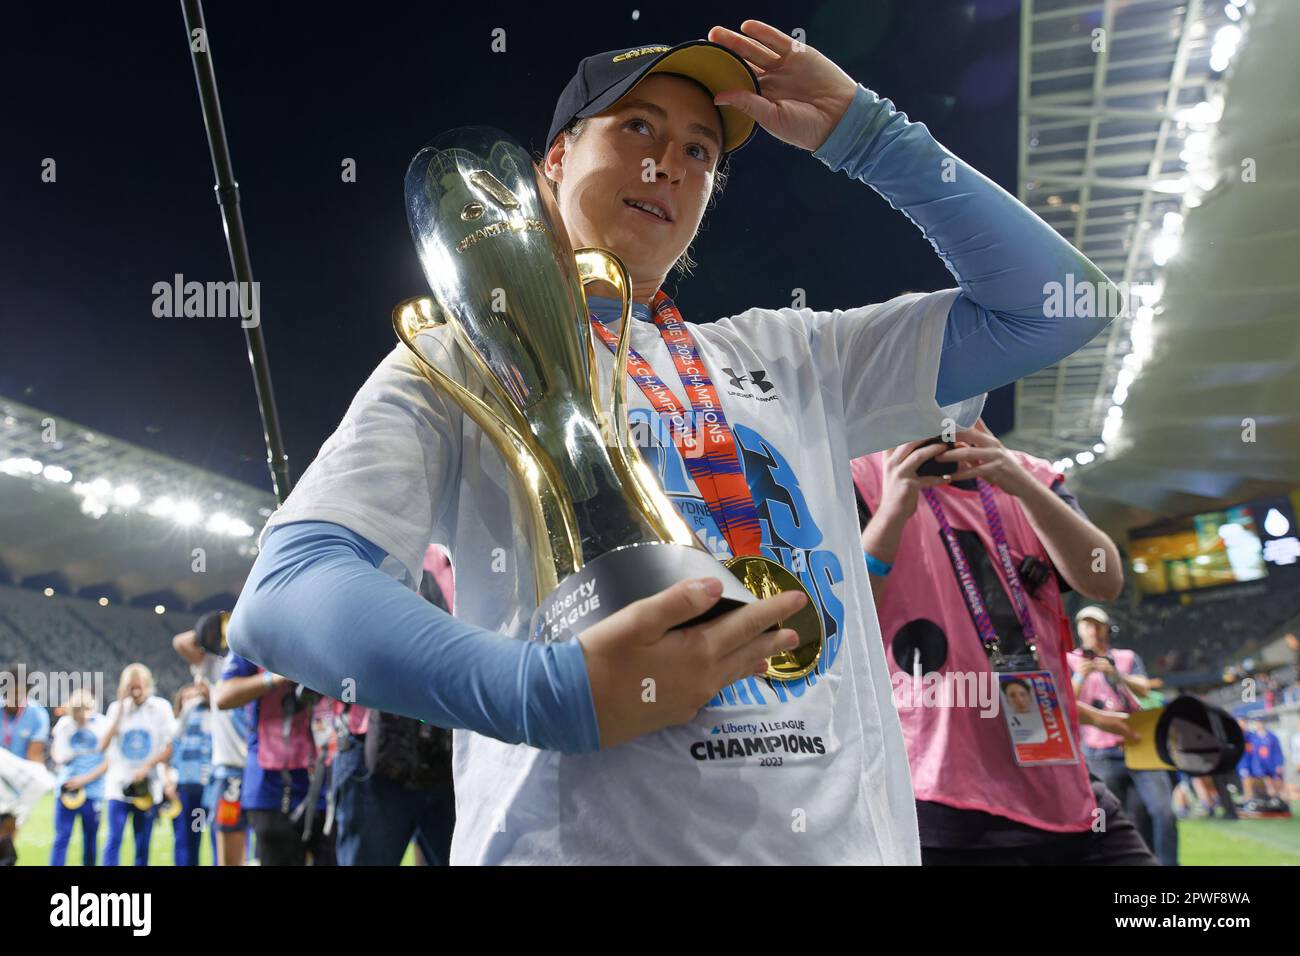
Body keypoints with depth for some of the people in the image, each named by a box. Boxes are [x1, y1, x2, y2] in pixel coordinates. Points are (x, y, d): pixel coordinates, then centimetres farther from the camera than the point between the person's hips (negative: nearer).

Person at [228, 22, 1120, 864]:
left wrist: (864, 132, 7)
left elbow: (1055, 303, 12)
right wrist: (552, 691, -27)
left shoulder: (789, 357, 13)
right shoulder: (459, 362, 2)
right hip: (587, 842, -4)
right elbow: (284, 597, -11)